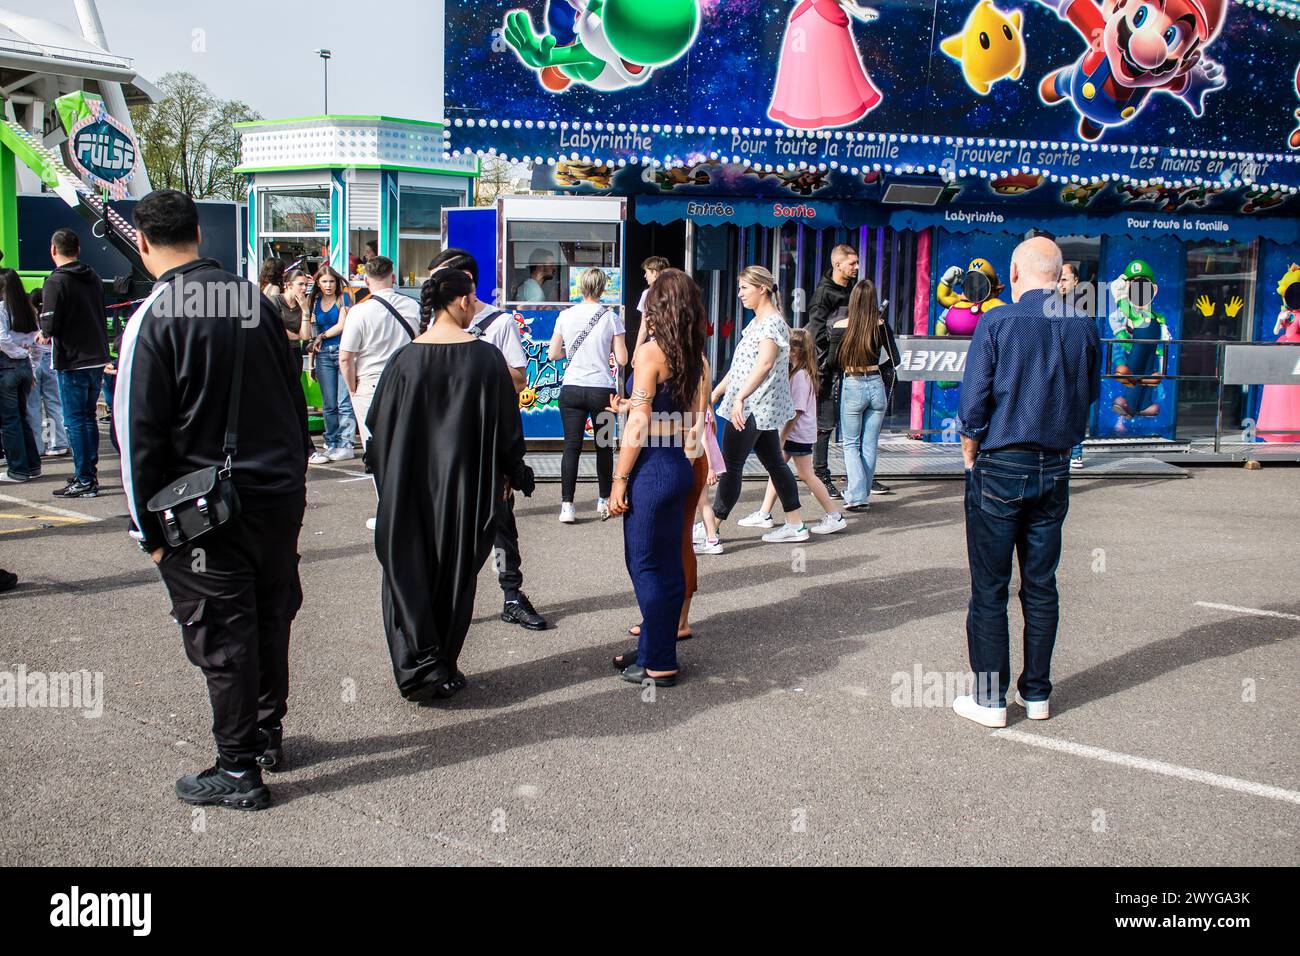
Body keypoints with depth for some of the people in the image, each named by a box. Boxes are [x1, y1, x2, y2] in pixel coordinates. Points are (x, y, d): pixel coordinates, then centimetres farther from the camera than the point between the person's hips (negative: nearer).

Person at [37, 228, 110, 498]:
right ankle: (90, 473, 23)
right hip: (98, 359, 7)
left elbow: (50, 325, -19)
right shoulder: (93, 278, 9)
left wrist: (44, 335, 5)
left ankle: (84, 481, -1)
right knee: (88, 417, 17)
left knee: (75, 421, -2)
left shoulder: (56, 281, -13)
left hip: (72, 362, -7)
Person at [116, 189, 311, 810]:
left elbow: (139, 434, -13)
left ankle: (239, 770, 15)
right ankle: (269, 734, 34)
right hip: (280, 495, 6)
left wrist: (149, 530, -5)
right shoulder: (256, 300, 5)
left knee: (221, 638, 4)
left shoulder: (154, 318, -13)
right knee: (270, 618, 19)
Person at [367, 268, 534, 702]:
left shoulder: (404, 360, -6)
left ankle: (418, 664, -1)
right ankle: (442, 670, 20)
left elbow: (379, 426, 1)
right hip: (465, 484, 0)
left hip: (409, 487, 1)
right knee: (455, 573, 13)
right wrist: (510, 475, 8)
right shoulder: (486, 358, -10)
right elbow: (506, 425, -5)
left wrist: (390, 479, 18)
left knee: (407, 572, 11)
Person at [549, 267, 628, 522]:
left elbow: (553, 354, 4)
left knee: (572, 446, 3)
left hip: (571, 389, 1)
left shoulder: (565, 316, 1)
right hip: (602, 389, -1)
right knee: (604, 446, 14)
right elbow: (622, 359, -4)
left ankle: (567, 505, -3)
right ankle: (605, 500, 24)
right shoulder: (611, 316, -4)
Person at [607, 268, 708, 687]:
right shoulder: (696, 357, 8)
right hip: (680, 468, 8)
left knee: (647, 566, 2)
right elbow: (696, 420, 9)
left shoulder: (651, 351, -13)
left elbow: (639, 424, -16)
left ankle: (659, 664, 9)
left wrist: (619, 480, -11)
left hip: (651, 471, -8)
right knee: (668, 563, 15)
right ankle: (652, 649, 27)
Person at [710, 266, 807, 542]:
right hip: (759, 407, 10)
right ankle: (796, 524, 19)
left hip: (755, 407, -10)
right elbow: (739, 365, 22)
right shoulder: (757, 322, 16)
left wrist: (740, 398, -40)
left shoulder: (772, 323, -15)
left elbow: (764, 364, -31)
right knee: (774, 463, 13)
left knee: (731, 466, -6)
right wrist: (714, 394, 21)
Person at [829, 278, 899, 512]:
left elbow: (832, 361, -7)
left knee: (851, 444, 9)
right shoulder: (881, 324, -2)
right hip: (877, 385, 2)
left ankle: (856, 496, -4)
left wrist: (829, 371, 14)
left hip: (852, 387, -2)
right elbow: (894, 359, 4)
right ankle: (864, 494, 16)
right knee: (870, 445, 11)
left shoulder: (841, 324, -10)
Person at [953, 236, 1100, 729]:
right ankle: (1036, 693, 20)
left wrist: (970, 449, 3)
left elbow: (973, 401, -12)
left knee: (989, 589, 4)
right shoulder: (1084, 327, 0)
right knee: (1041, 586, 13)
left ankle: (990, 697, 8)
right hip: (1055, 470, 4)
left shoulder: (997, 322, -11)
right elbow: (1089, 397, 10)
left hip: (1000, 469, -4)